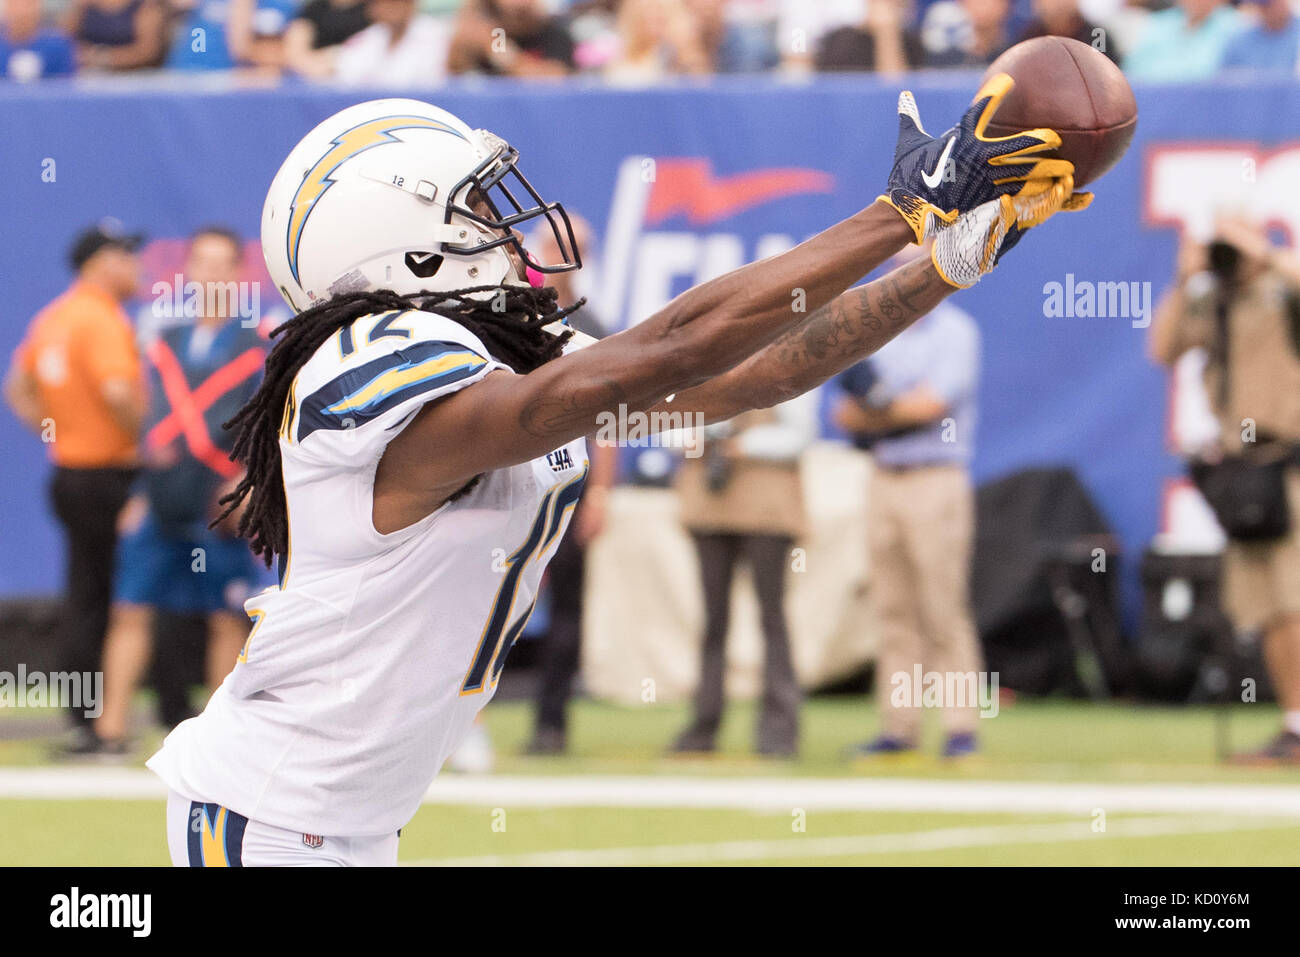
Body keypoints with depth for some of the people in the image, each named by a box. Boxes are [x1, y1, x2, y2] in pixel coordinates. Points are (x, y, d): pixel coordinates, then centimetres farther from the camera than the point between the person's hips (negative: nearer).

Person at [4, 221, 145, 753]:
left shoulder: (52, 319, 13)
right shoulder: (102, 319, -15)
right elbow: (117, 392, -28)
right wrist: (151, 443, -16)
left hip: (69, 472, 9)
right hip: (112, 478, -9)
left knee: (84, 601, 12)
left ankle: (83, 724, 14)